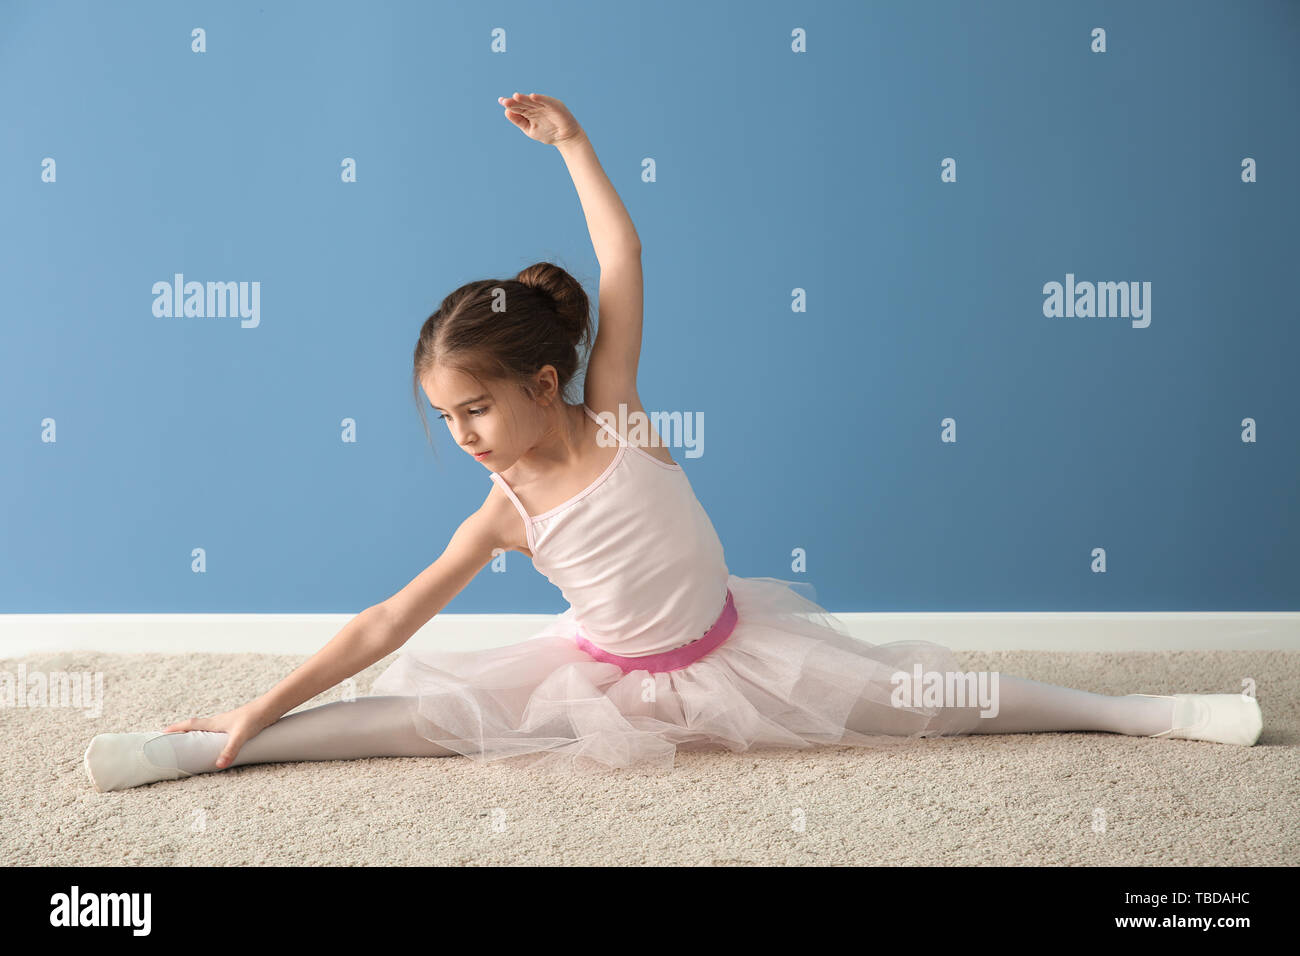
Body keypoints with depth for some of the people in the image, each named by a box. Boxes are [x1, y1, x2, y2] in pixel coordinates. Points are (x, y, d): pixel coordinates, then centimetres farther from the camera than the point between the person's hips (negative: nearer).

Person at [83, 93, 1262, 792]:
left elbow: (626, 260, -16)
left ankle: (1148, 711, 7)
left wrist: (572, 140, -18)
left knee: (927, 698, -2)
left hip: (732, 653, 0)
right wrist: (261, 708, -12)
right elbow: (389, 621, -10)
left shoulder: (613, 412, -16)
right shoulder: (505, 513, -11)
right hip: (612, 682, 1)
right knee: (428, 712, -14)